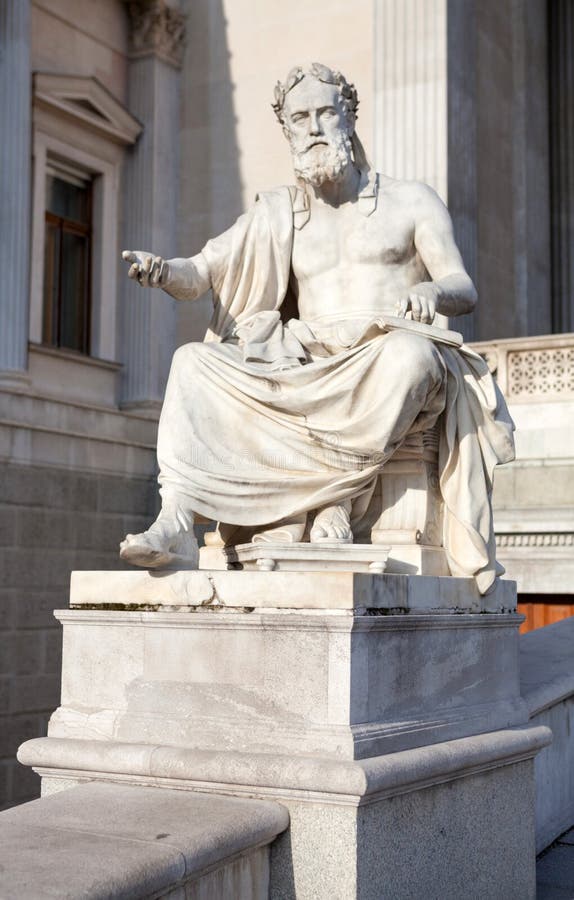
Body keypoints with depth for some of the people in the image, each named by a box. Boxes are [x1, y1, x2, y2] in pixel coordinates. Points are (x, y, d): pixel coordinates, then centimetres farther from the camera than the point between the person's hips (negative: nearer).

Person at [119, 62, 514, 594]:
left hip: (385, 362, -3)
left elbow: (465, 289, 3)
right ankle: (176, 523, -32)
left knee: (409, 351, -38)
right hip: (307, 370, 3)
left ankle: (337, 502, -29)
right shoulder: (276, 215, 19)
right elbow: (201, 274, 7)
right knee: (194, 361, -17)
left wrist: (433, 293, -22)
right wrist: (163, 271, -17)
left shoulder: (411, 201, 13)